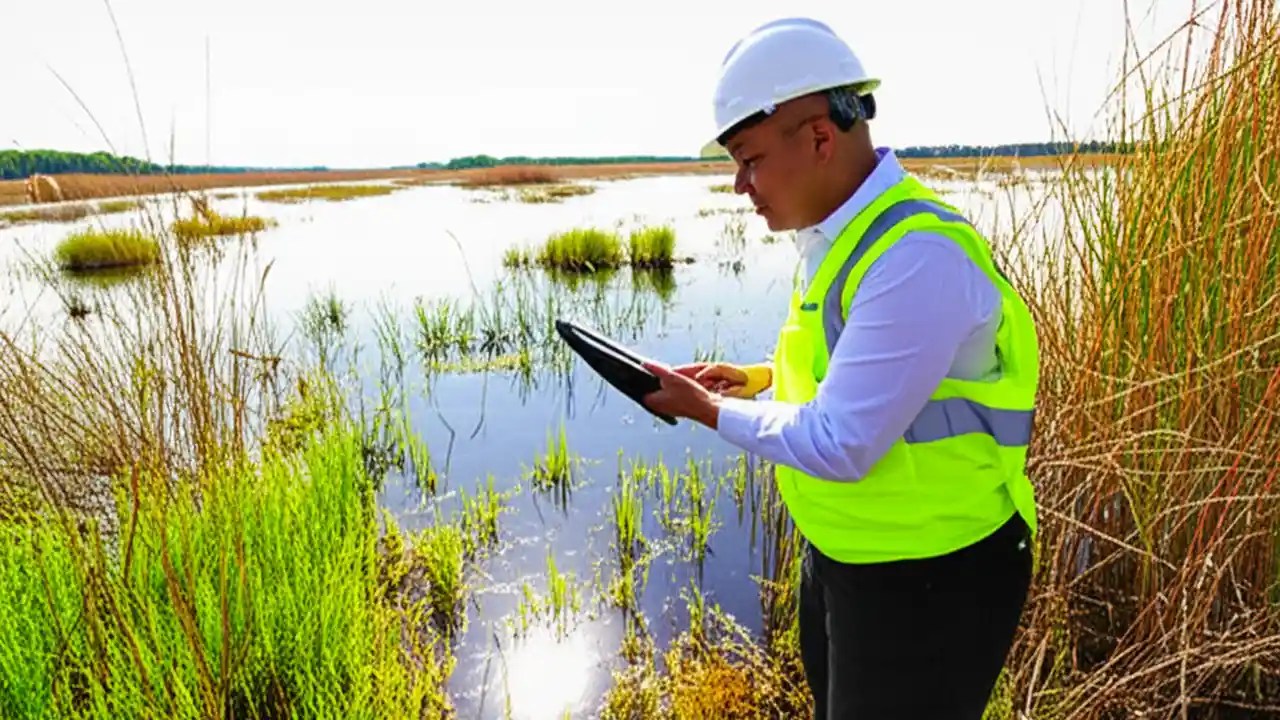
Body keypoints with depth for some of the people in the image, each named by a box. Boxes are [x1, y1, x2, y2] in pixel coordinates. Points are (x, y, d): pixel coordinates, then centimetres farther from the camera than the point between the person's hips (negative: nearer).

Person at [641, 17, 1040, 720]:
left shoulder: (915, 256, -29)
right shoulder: (835, 233, 2)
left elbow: (838, 447, -30)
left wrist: (707, 410, -16)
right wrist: (762, 375, 0)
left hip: (930, 577, -9)